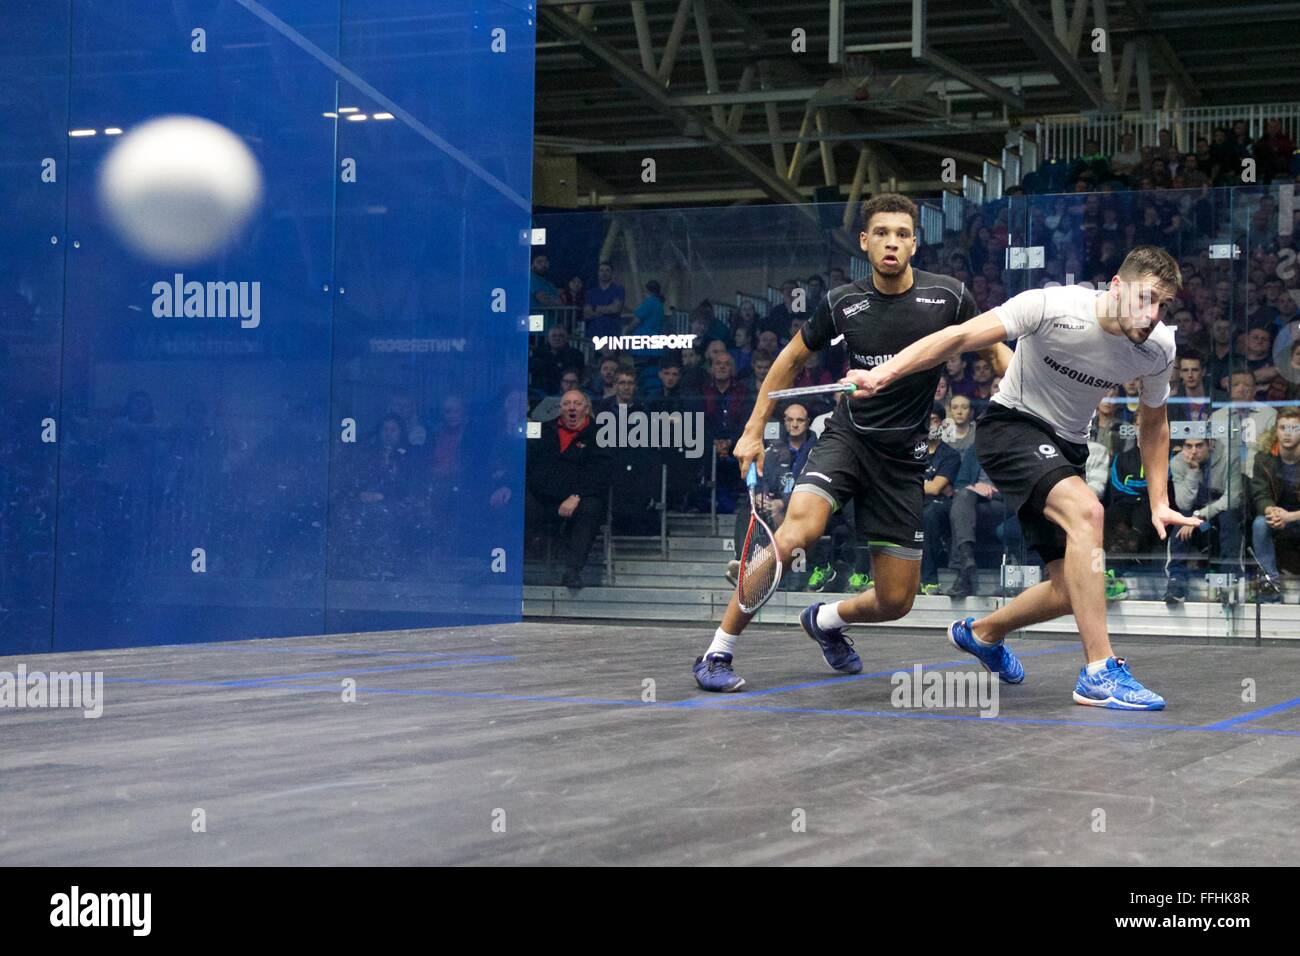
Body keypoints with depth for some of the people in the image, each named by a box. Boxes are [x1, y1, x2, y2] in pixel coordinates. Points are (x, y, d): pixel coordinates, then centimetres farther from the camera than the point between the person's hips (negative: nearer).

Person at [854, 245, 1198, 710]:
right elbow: (959, 336, -21)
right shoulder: (1052, 306, -24)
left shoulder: (1159, 347, -8)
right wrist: (883, 374, -30)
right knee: (1086, 510, -33)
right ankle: (1099, 672, -31)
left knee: (1069, 592, 1)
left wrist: (1159, 502, 7)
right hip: (1011, 425, -6)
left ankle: (981, 633, 34)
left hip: (1066, 449, 6)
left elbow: (1153, 421, 11)